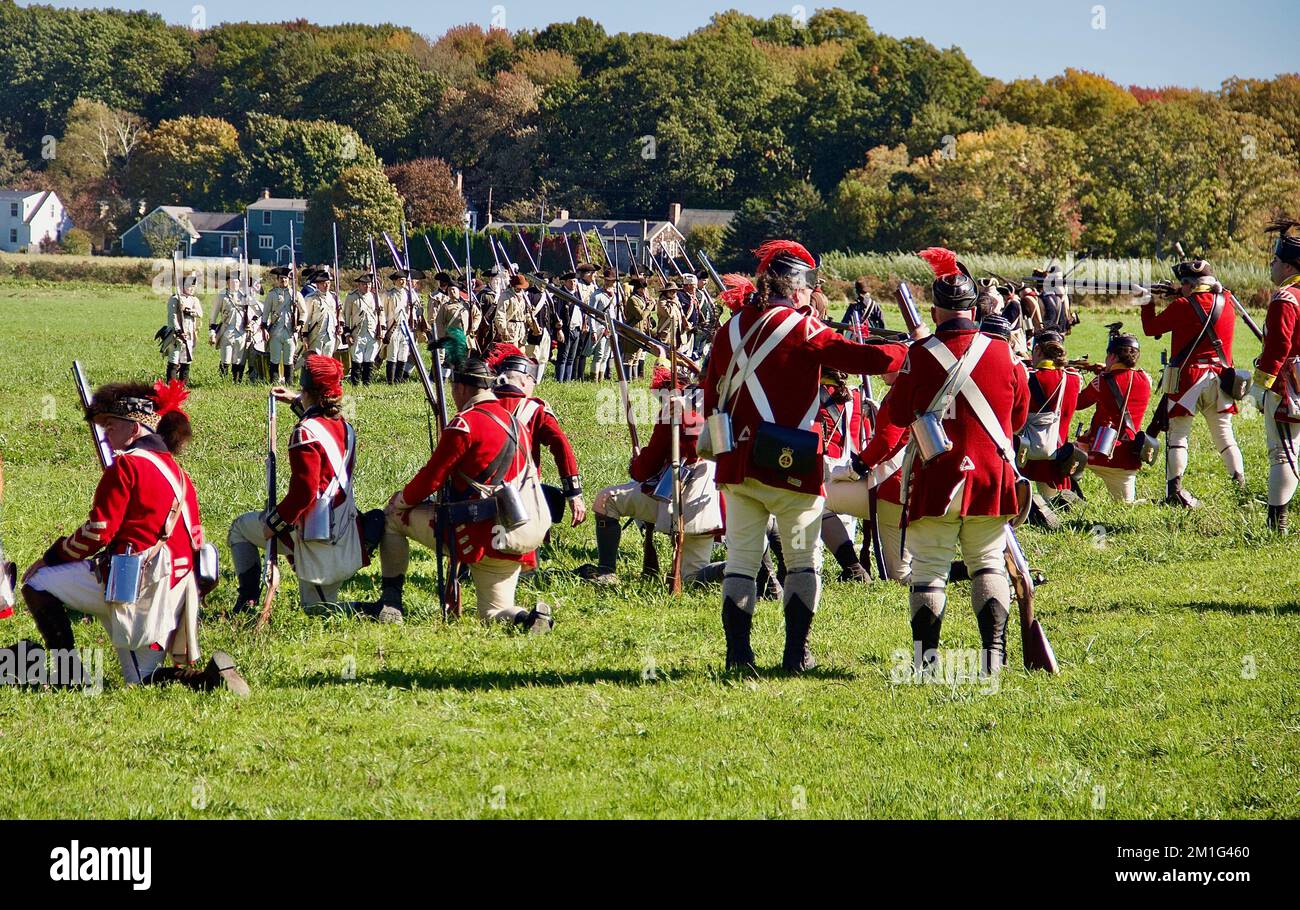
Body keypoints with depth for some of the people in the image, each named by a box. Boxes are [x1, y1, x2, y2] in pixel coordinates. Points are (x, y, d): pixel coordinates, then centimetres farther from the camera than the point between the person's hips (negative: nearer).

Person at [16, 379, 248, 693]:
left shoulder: (127, 465, -7)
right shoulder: (178, 472, 19)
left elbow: (97, 533, -10)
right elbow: (195, 538, 20)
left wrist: (50, 557, 3)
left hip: (133, 584, -8)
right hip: (175, 592, 8)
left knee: (37, 585, 3)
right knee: (143, 680, 15)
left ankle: (72, 678, -3)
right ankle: (210, 676, -9)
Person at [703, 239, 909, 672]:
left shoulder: (732, 328, 8)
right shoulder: (802, 328, -9)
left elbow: (711, 397, 14)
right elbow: (865, 359, -14)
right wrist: (910, 349, 2)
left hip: (737, 463, 5)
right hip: (789, 468, -5)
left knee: (740, 561, 8)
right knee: (803, 561, 8)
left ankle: (738, 654, 3)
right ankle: (796, 653, 4)